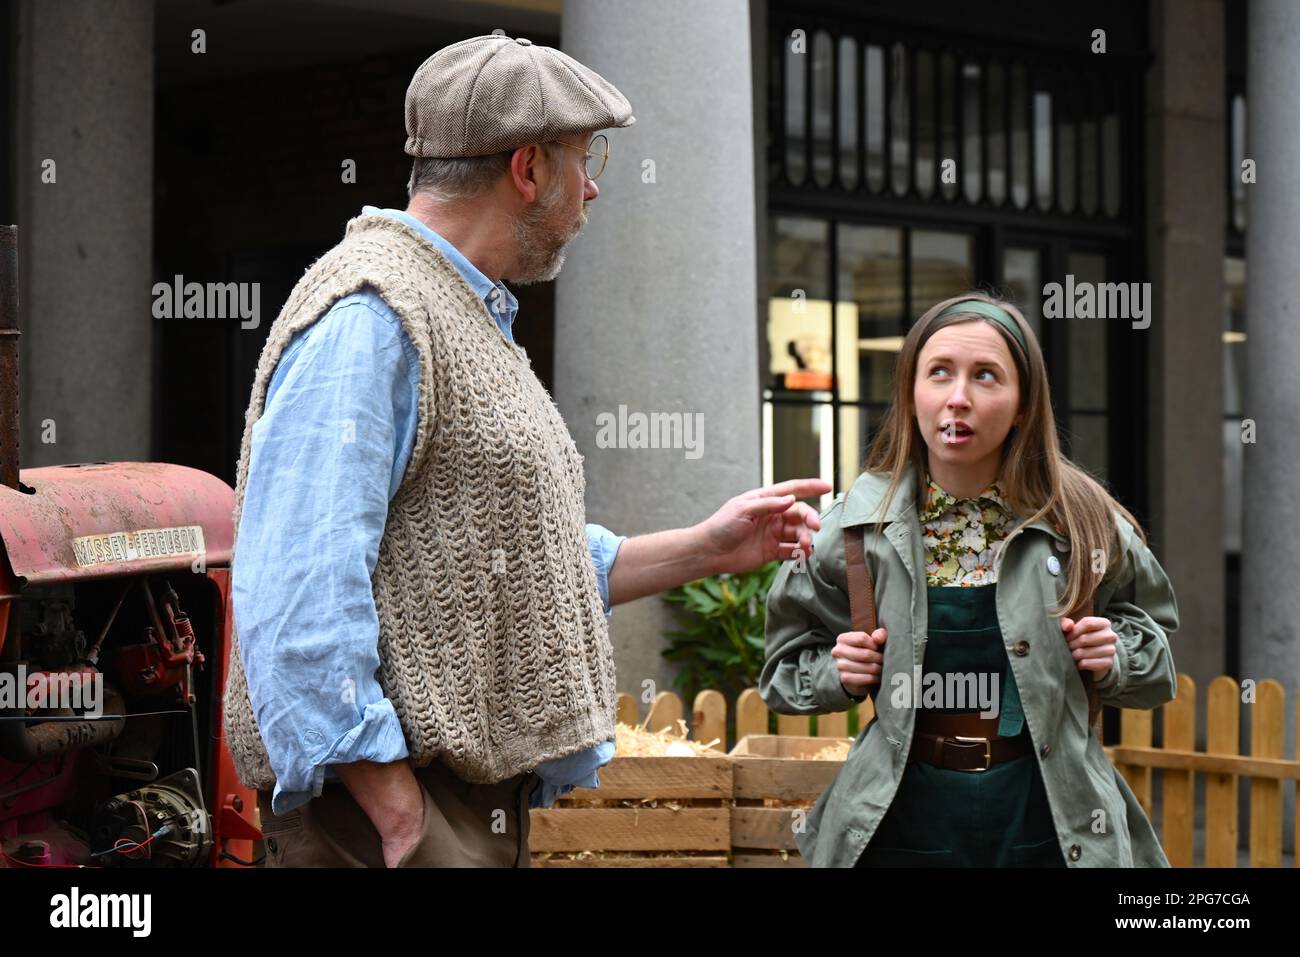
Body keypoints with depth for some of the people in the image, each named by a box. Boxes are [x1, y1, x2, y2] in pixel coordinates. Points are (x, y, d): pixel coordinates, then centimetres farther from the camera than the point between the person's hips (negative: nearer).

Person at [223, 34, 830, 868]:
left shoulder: (474, 320, 20)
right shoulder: (367, 315, -14)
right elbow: (299, 598, -23)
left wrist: (704, 549, 21)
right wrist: (396, 813, -25)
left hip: (484, 805, 10)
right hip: (396, 803, -10)